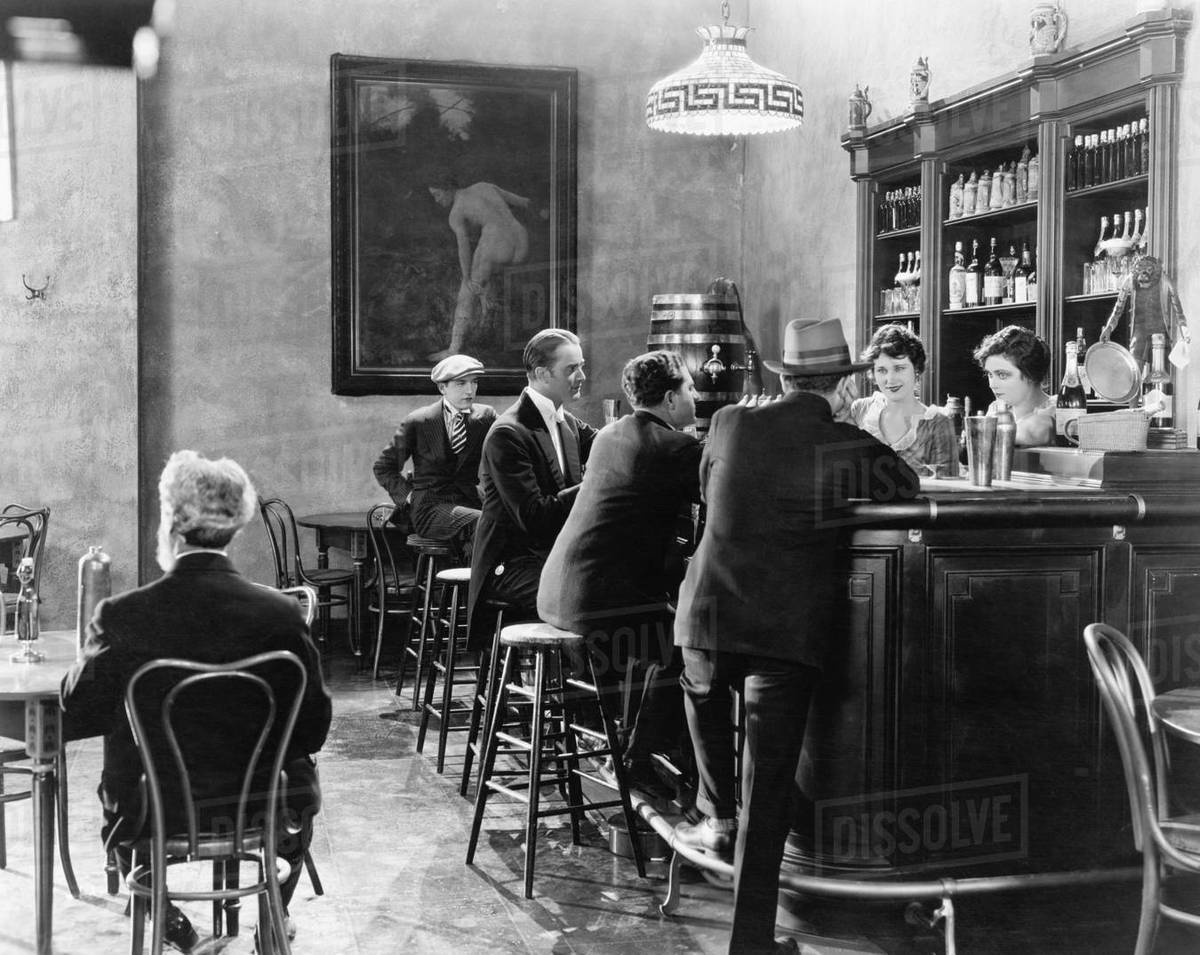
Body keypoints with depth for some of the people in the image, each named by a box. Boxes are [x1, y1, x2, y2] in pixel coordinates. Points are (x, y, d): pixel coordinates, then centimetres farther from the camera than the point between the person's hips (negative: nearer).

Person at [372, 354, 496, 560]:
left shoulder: (486, 417, 8)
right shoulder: (418, 422, 3)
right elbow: (384, 468, 12)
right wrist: (408, 496, -2)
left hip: (470, 503, 3)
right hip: (431, 509, -3)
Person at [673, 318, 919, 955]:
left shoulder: (729, 424, 5)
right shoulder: (851, 446, -2)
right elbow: (907, 487, 15)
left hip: (708, 615, 3)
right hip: (790, 632, -2)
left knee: (703, 695, 36)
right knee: (768, 784, 3)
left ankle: (718, 818, 37)